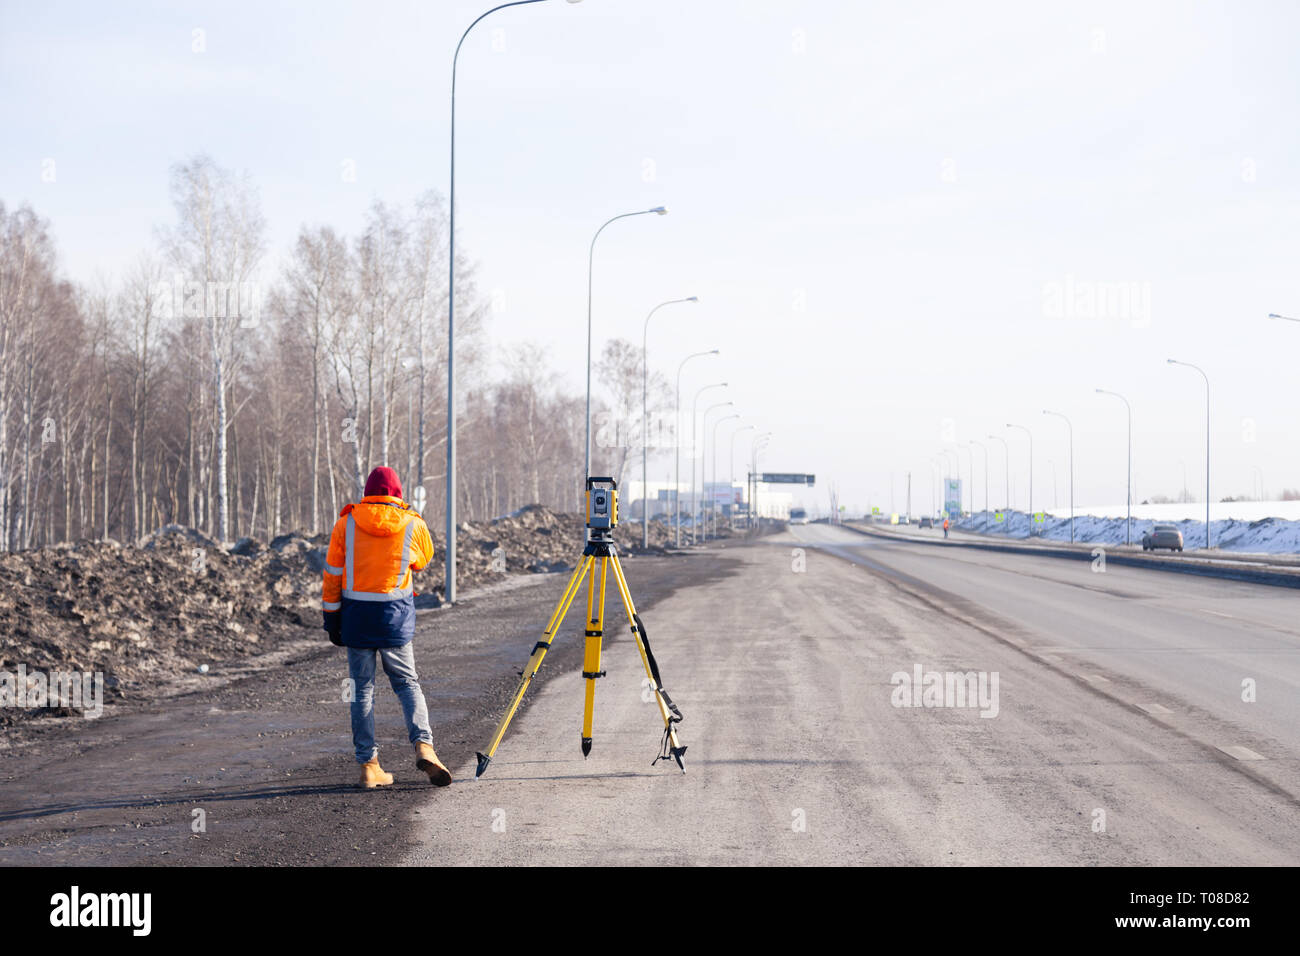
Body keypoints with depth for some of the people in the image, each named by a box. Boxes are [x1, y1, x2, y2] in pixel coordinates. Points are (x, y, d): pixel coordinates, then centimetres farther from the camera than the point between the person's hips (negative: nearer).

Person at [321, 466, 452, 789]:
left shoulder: (346, 523, -2)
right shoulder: (412, 525, -3)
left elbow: (332, 574, 0)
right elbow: (424, 559, 17)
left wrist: (331, 616, 6)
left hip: (356, 616, 0)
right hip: (395, 616, 0)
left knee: (362, 689, 6)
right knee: (407, 683, 11)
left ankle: (368, 765, 4)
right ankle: (423, 745, -10)